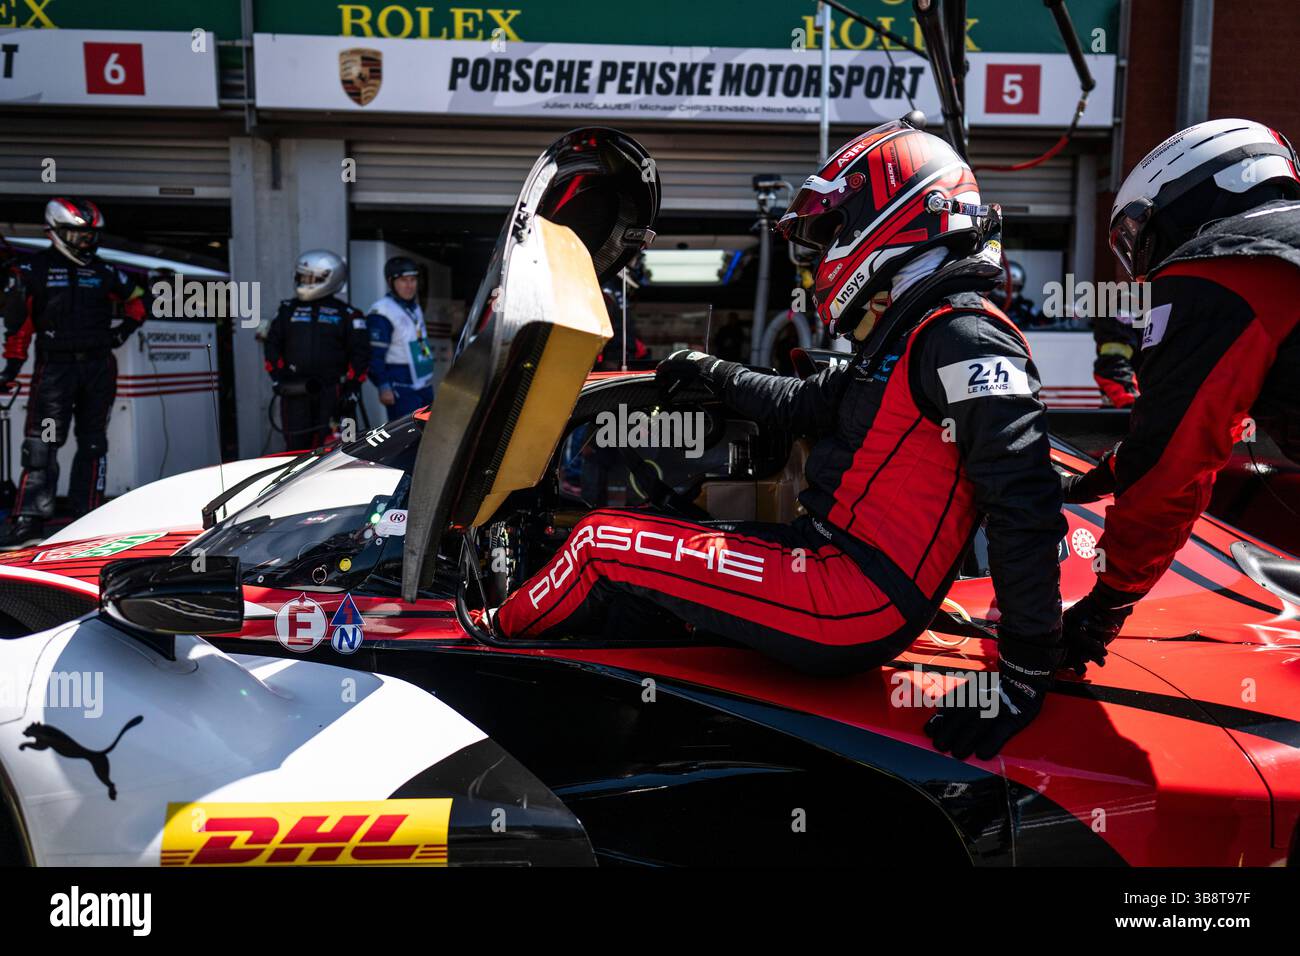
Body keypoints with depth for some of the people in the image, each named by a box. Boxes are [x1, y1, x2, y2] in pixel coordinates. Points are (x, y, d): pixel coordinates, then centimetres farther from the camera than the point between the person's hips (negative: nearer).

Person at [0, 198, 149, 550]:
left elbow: (140, 296, 24)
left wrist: (126, 327, 12)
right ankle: (29, 519, -7)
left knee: (93, 444, 8)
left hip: (99, 366, 4)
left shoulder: (103, 271, 10)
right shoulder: (35, 269, 0)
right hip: (55, 366, -4)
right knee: (41, 444, -9)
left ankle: (88, 517, 15)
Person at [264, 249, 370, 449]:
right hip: (295, 389, 2)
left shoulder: (346, 314, 4)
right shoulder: (288, 309, 12)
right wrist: (278, 377, 1)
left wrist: (352, 386, -6)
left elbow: (360, 352, 1)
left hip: (331, 390, -2)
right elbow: (272, 344, 12)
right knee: (296, 442, 0)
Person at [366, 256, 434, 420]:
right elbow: (375, 355, -17)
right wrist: (383, 387, -21)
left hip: (424, 385, 9)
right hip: (401, 389, -9)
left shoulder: (415, 308, 16)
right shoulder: (382, 312, -14)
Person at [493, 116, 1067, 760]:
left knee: (601, 545, -3)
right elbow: (806, 402, 30)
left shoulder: (964, 337, -17)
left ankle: (490, 640, 22)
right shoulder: (900, 343, 15)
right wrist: (713, 374, 35)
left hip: (856, 607, -10)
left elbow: (1024, 504, -23)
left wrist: (1027, 670, -22)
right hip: (830, 553, 10)